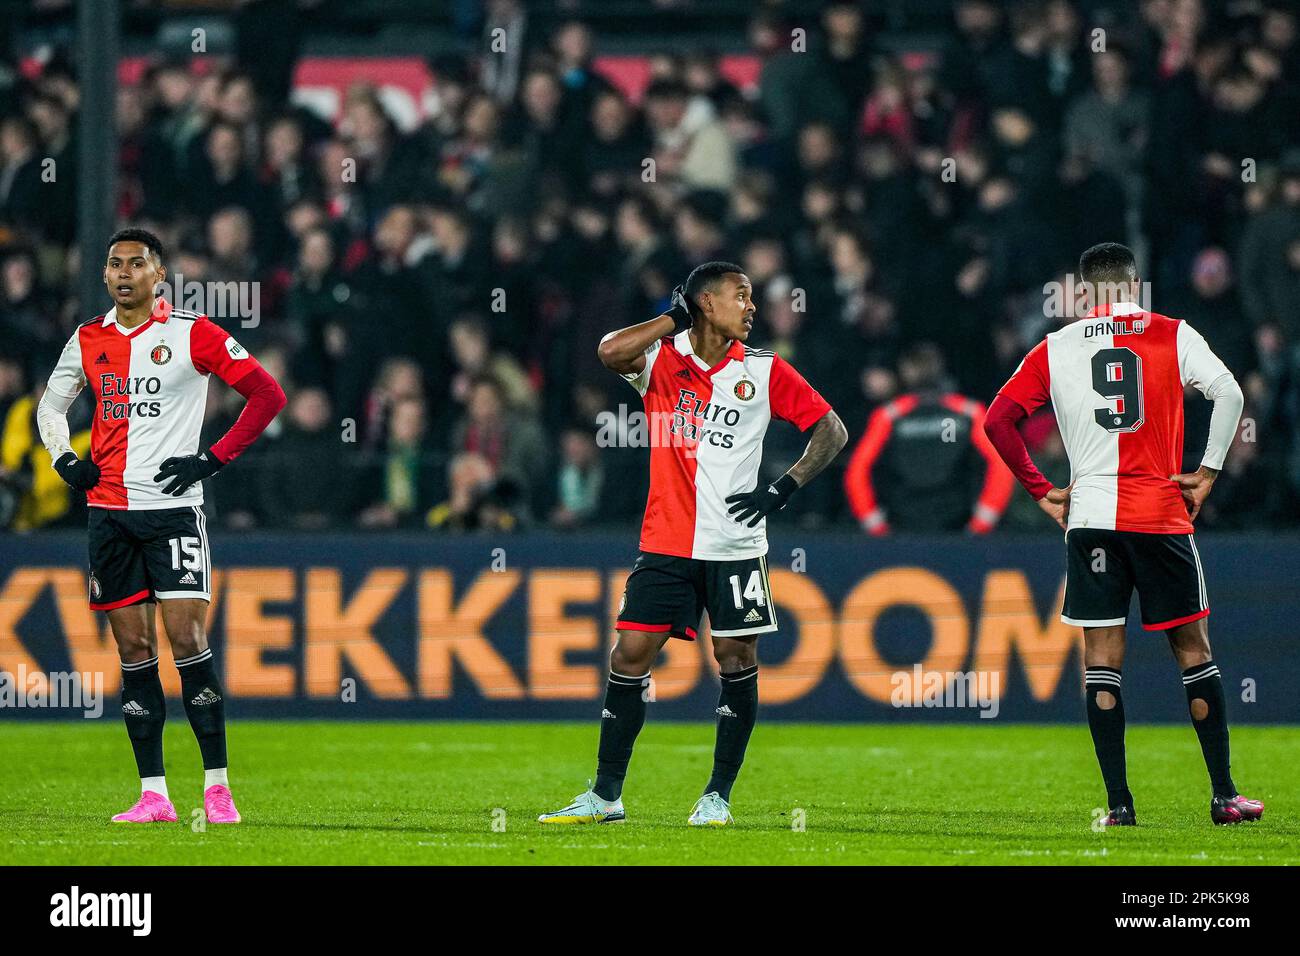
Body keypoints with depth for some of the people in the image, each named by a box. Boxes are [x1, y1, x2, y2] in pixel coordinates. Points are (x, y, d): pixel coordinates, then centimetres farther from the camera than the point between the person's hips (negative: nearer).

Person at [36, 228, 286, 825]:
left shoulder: (191, 334, -3)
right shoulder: (88, 341, 10)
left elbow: (267, 395, -2)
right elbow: (50, 406, 26)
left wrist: (213, 460, -7)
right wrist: (66, 462, 8)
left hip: (173, 509, -4)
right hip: (109, 509, 4)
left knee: (186, 640, -12)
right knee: (134, 651, 3)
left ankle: (217, 787, -6)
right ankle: (153, 794, 6)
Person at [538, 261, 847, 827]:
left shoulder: (763, 371, 4)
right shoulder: (662, 360, 2)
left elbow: (831, 430, 6)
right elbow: (611, 352, -19)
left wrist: (783, 489, -5)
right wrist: (673, 320, -7)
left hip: (735, 545, 0)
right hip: (666, 543, 0)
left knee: (736, 658, -2)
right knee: (630, 654, -2)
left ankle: (718, 795, 10)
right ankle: (605, 796, 6)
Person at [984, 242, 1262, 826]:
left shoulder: (1056, 348, 7)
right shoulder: (1170, 335, 3)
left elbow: (998, 421, 3)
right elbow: (1229, 393, -9)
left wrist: (1041, 491, 8)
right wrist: (1208, 471, -1)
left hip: (1089, 516, 1)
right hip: (1161, 513, -1)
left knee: (1101, 656, 4)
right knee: (1192, 648, 8)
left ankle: (1119, 802, -1)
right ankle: (1224, 796, 7)